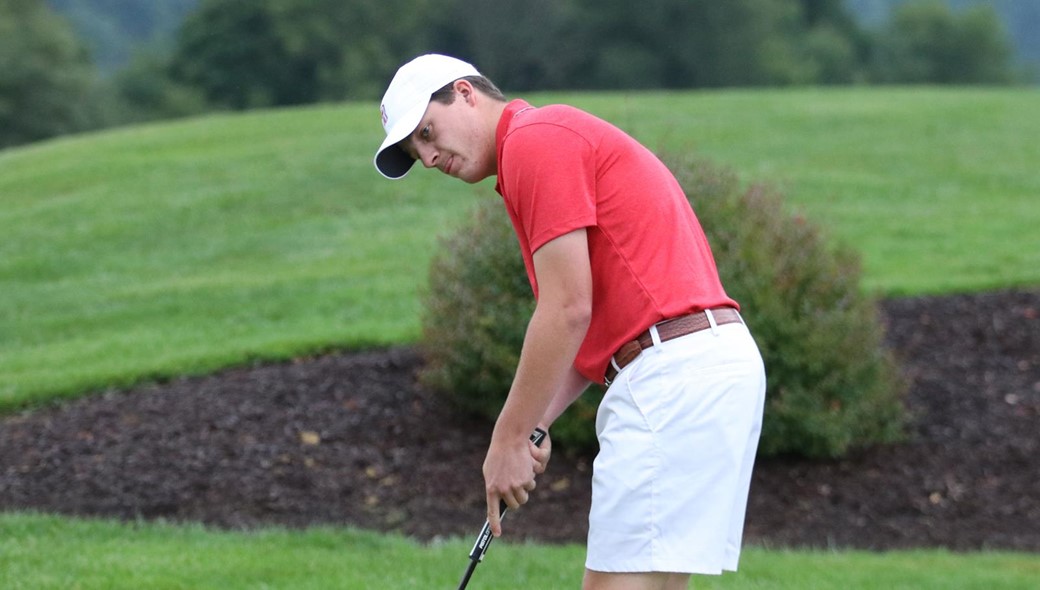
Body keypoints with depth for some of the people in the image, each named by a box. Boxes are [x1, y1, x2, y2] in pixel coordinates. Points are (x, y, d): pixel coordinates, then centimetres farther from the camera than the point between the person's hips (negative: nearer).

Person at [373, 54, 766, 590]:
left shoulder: (536, 140, -7)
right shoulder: (556, 138, 24)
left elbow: (569, 309, -14)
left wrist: (508, 439, -8)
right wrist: (531, 426, 11)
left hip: (674, 377, -10)